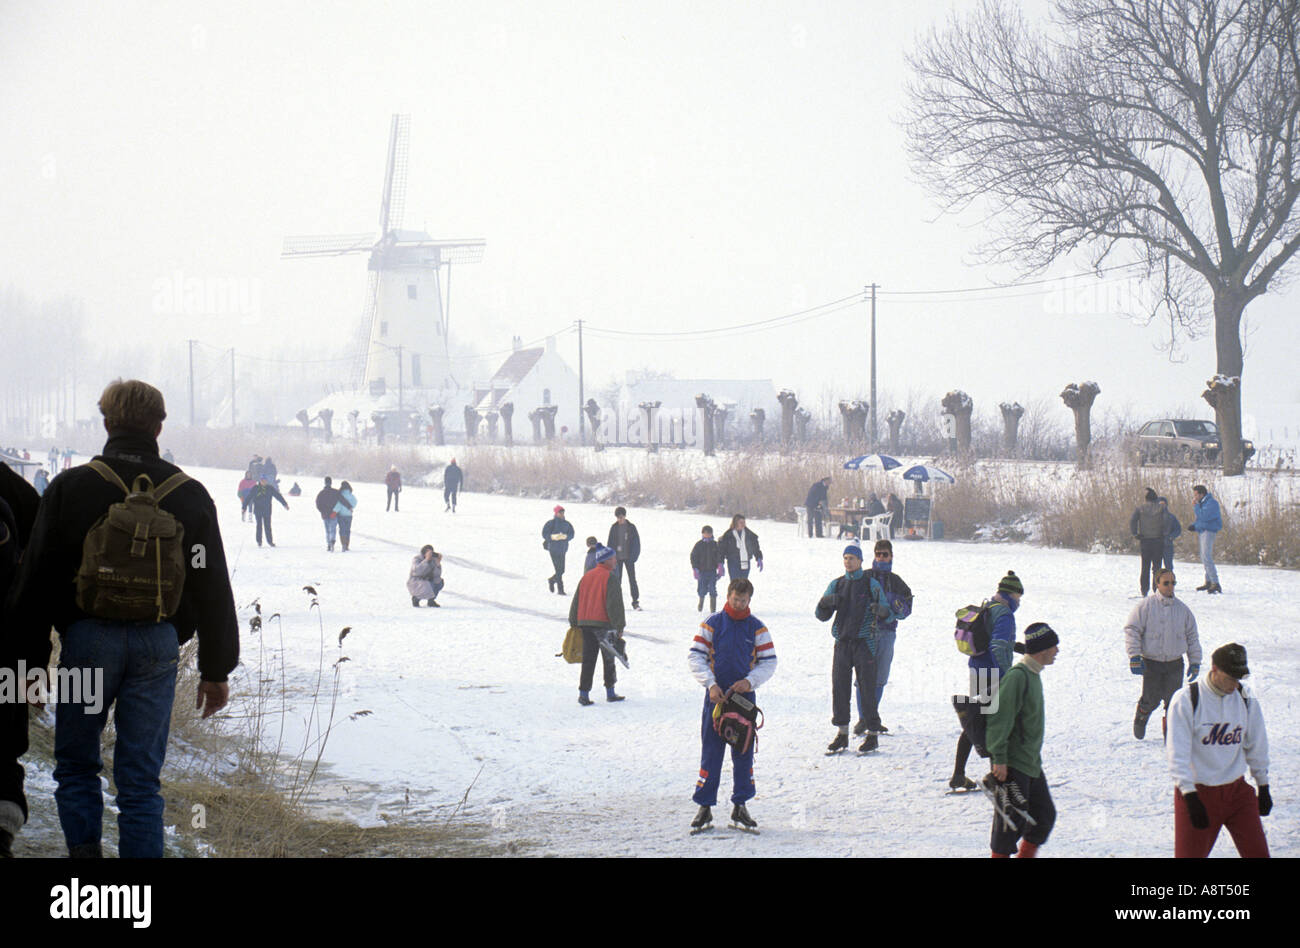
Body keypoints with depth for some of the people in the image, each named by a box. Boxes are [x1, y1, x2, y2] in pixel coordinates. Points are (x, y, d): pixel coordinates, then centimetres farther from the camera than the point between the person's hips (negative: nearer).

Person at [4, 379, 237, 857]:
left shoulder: (70, 487, -1)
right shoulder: (189, 495, 6)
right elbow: (213, 588, 9)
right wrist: (215, 670, 15)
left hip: (88, 637, -2)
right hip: (158, 646, 2)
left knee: (76, 764, 13)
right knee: (140, 778, 5)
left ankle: (84, 850, -2)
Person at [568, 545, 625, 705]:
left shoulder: (586, 577, 12)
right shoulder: (610, 578, -8)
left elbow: (576, 602, 15)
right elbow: (615, 604, -13)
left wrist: (574, 624, 20)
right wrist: (620, 627, -11)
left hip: (585, 624, 5)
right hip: (603, 624, -5)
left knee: (588, 659, 6)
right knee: (609, 659, 8)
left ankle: (584, 693, -1)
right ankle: (610, 693, 14)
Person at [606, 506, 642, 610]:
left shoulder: (631, 527, 0)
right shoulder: (614, 527, 4)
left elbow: (636, 543, 1)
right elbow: (610, 543, 7)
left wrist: (633, 556, -8)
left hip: (628, 557, -2)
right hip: (617, 557, 2)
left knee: (632, 579, -3)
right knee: (617, 579, 3)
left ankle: (635, 601, 1)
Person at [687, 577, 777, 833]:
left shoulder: (757, 628, 4)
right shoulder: (712, 624, 0)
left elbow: (769, 661, 4)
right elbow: (695, 656, -3)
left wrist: (750, 681, -14)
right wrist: (711, 684, -15)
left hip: (744, 695, 1)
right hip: (716, 695, -1)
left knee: (744, 752, 4)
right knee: (711, 751, -2)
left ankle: (740, 806, 14)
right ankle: (704, 806, 4)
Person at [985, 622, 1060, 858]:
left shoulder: (1033, 675, 12)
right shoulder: (1017, 676, -18)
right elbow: (1000, 719, -21)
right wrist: (999, 758, -23)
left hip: (1030, 763, 9)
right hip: (1011, 766, -9)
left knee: (1045, 815, 11)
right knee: (1013, 819, -6)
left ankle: (1026, 853, 23)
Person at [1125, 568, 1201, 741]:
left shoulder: (1182, 608, 6)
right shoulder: (1146, 606, -6)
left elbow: (1192, 636, 14)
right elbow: (1132, 630, -5)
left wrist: (1195, 662, 12)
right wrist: (1134, 657, -13)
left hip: (1175, 664, 3)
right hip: (1151, 663, -3)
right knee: (1151, 700, 0)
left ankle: (1169, 733, 12)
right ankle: (1141, 717, 31)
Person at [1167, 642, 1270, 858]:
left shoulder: (1247, 699, 0)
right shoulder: (1186, 700, -14)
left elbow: (1256, 745, 13)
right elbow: (1177, 753, -17)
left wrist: (1263, 787, 18)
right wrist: (1190, 797, -23)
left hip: (1237, 791, 4)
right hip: (1197, 792, -4)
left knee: (1257, 852, 0)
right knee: (1190, 854, -1)